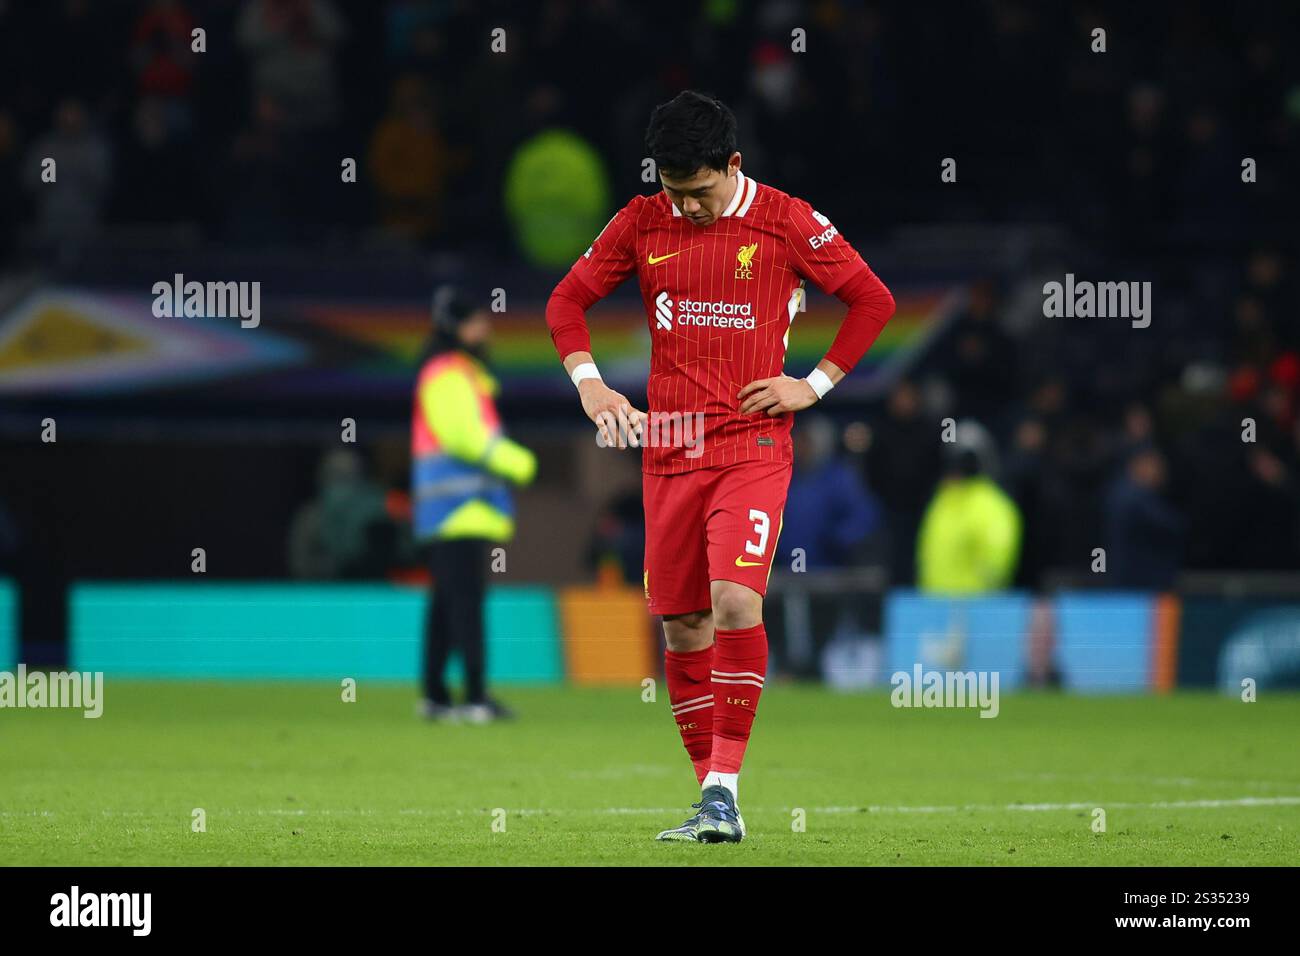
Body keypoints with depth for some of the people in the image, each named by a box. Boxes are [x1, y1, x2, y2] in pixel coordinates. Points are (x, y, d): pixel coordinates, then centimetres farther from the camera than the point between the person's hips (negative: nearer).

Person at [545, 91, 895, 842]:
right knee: (682, 619, 5)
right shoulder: (643, 224, 5)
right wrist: (588, 381, -1)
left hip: (752, 448, -4)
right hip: (668, 449, 4)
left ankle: (724, 789, -17)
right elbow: (568, 300, 14)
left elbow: (873, 299, 4)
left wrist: (815, 385, -2)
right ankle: (712, 796, 15)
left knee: (735, 599, -20)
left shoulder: (786, 223, -4)